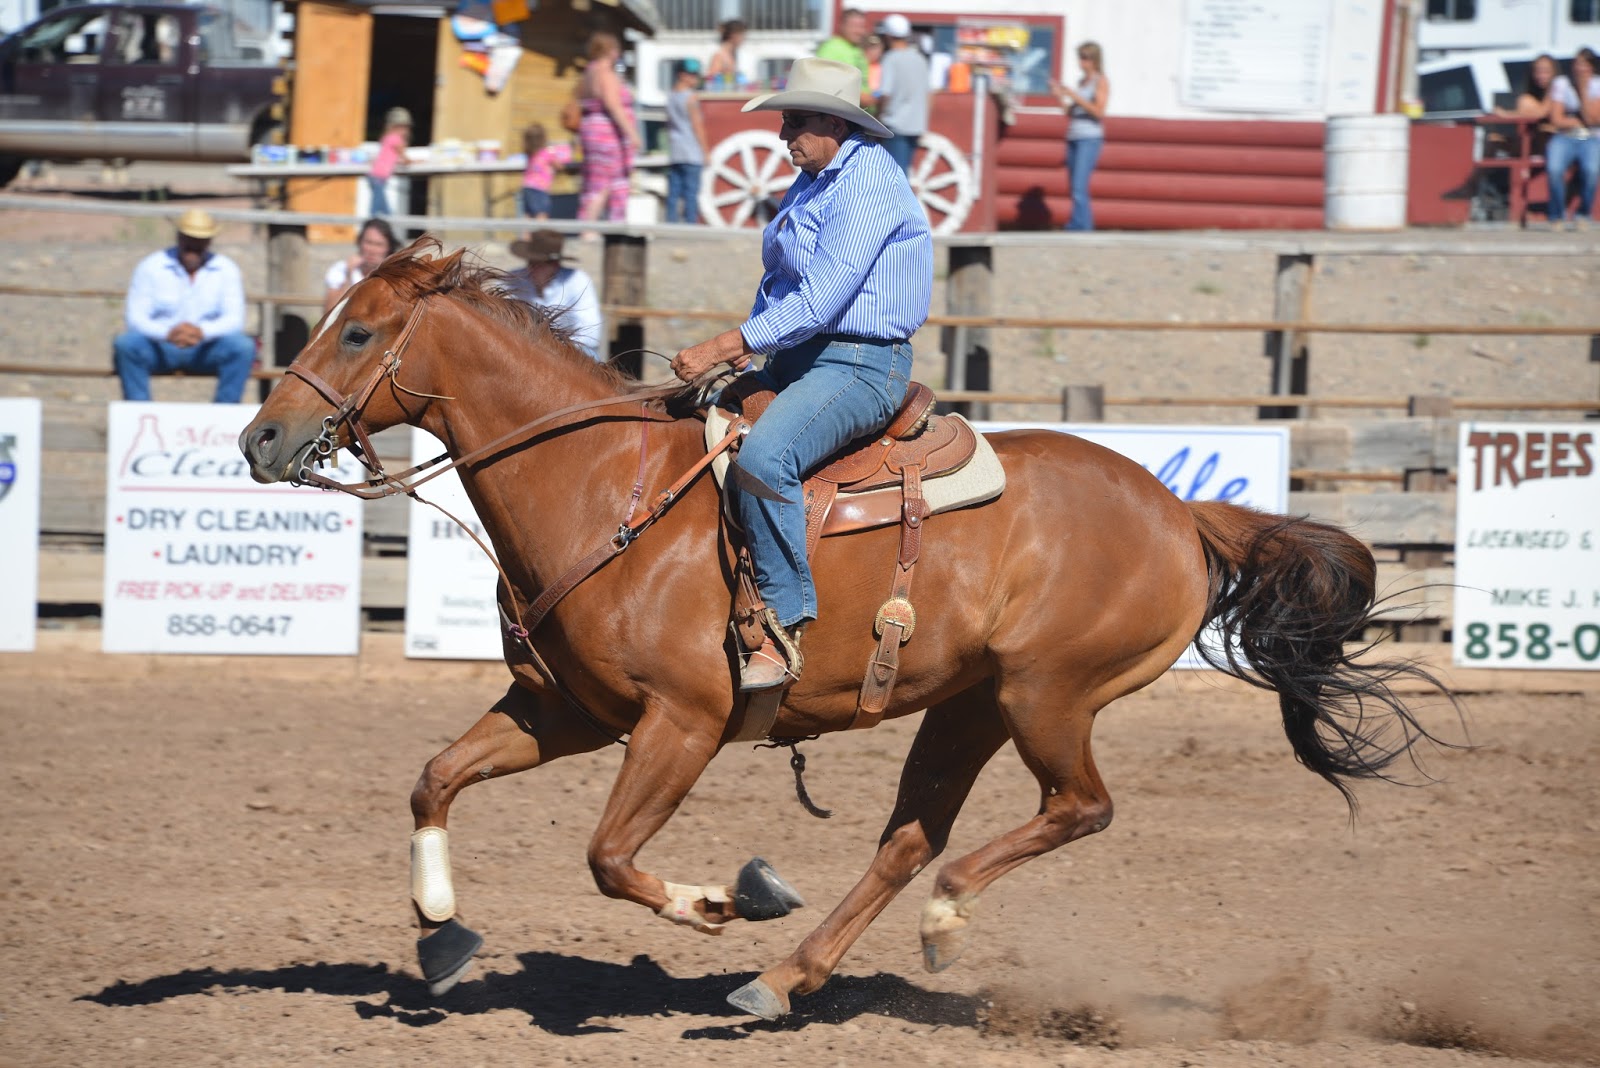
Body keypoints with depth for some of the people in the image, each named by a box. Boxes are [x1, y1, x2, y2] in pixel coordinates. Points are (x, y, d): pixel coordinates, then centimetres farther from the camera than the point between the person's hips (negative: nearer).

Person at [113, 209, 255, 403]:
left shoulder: (226, 270, 1)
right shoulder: (151, 267, -2)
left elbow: (234, 319, -8)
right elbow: (135, 316, -10)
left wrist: (202, 331, -30)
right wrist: (167, 333, -31)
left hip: (205, 349, 1)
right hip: (160, 347, -1)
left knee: (243, 347, -28)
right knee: (126, 344, -31)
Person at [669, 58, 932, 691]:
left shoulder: (866, 187, -16)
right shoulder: (815, 180, 16)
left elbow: (818, 301, -24)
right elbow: (784, 281, 27)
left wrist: (721, 348, -23)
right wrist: (746, 347, 9)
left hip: (860, 365, -11)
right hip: (797, 359, 11)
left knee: (762, 457, -34)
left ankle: (784, 628, -32)